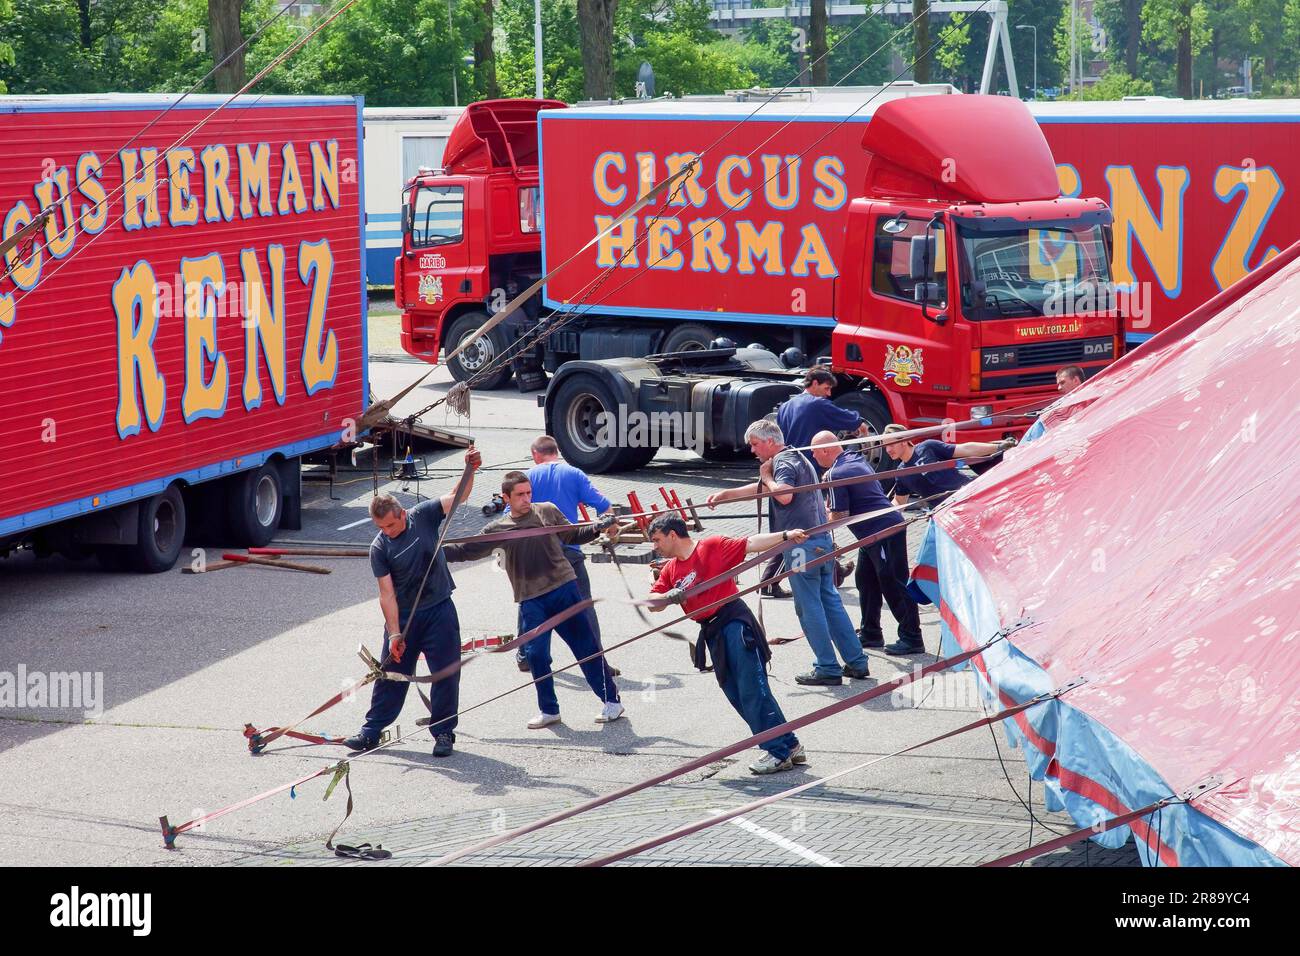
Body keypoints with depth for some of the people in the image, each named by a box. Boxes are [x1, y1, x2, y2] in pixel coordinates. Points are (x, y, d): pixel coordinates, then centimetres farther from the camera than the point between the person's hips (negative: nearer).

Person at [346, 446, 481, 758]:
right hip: (402, 616, 0)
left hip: (439, 611, 0)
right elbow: (387, 594, -13)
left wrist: (470, 471, -31)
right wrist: (394, 634, -19)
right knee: (391, 673, 5)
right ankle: (372, 730, 15)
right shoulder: (379, 548, -10)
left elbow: (457, 497, -13)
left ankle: (443, 732, 12)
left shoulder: (424, 516, -6)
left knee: (446, 673, 1)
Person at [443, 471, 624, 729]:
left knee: (586, 646, 0)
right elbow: (466, 550, 10)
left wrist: (600, 528, 1)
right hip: (531, 601, 1)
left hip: (564, 588, -1)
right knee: (536, 655, -2)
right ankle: (549, 710, 14)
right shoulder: (498, 529, 6)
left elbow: (572, 535, 15)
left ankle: (611, 700, 9)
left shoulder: (547, 512, 5)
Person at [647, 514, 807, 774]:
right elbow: (654, 605, 12)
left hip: (734, 621, -7)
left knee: (753, 690, -11)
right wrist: (669, 596, -10)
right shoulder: (670, 570, 15)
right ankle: (788, 745, 12)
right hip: (712, 633, 7)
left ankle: (780, 750, -7)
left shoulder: (713, 546, -2)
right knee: (738, 697, 5)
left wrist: (785, 536, -17)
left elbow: (751, 544, -6)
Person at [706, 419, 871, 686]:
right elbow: (762, 488, 32)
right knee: (830, 601, 12)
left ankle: (827, 669, -2)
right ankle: (857, 662, 12)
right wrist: (726, 494, 29)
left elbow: (785, 494, -27)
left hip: (801, 542, -10)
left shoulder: (783, 462, -8)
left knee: (809, 606, -3)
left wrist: (767, 476, -10)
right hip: (821, 538, 10)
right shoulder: (795, 458, 23)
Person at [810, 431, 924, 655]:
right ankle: (870, 634, 24)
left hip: (884, 532, -10)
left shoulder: (836, 474, -16)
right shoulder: (855, 458, 13)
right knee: (866, 581, 17)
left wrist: (824, 518, 6)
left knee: (894, 586, -8)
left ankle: (911, 639, -7)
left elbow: (841, 515, -15)